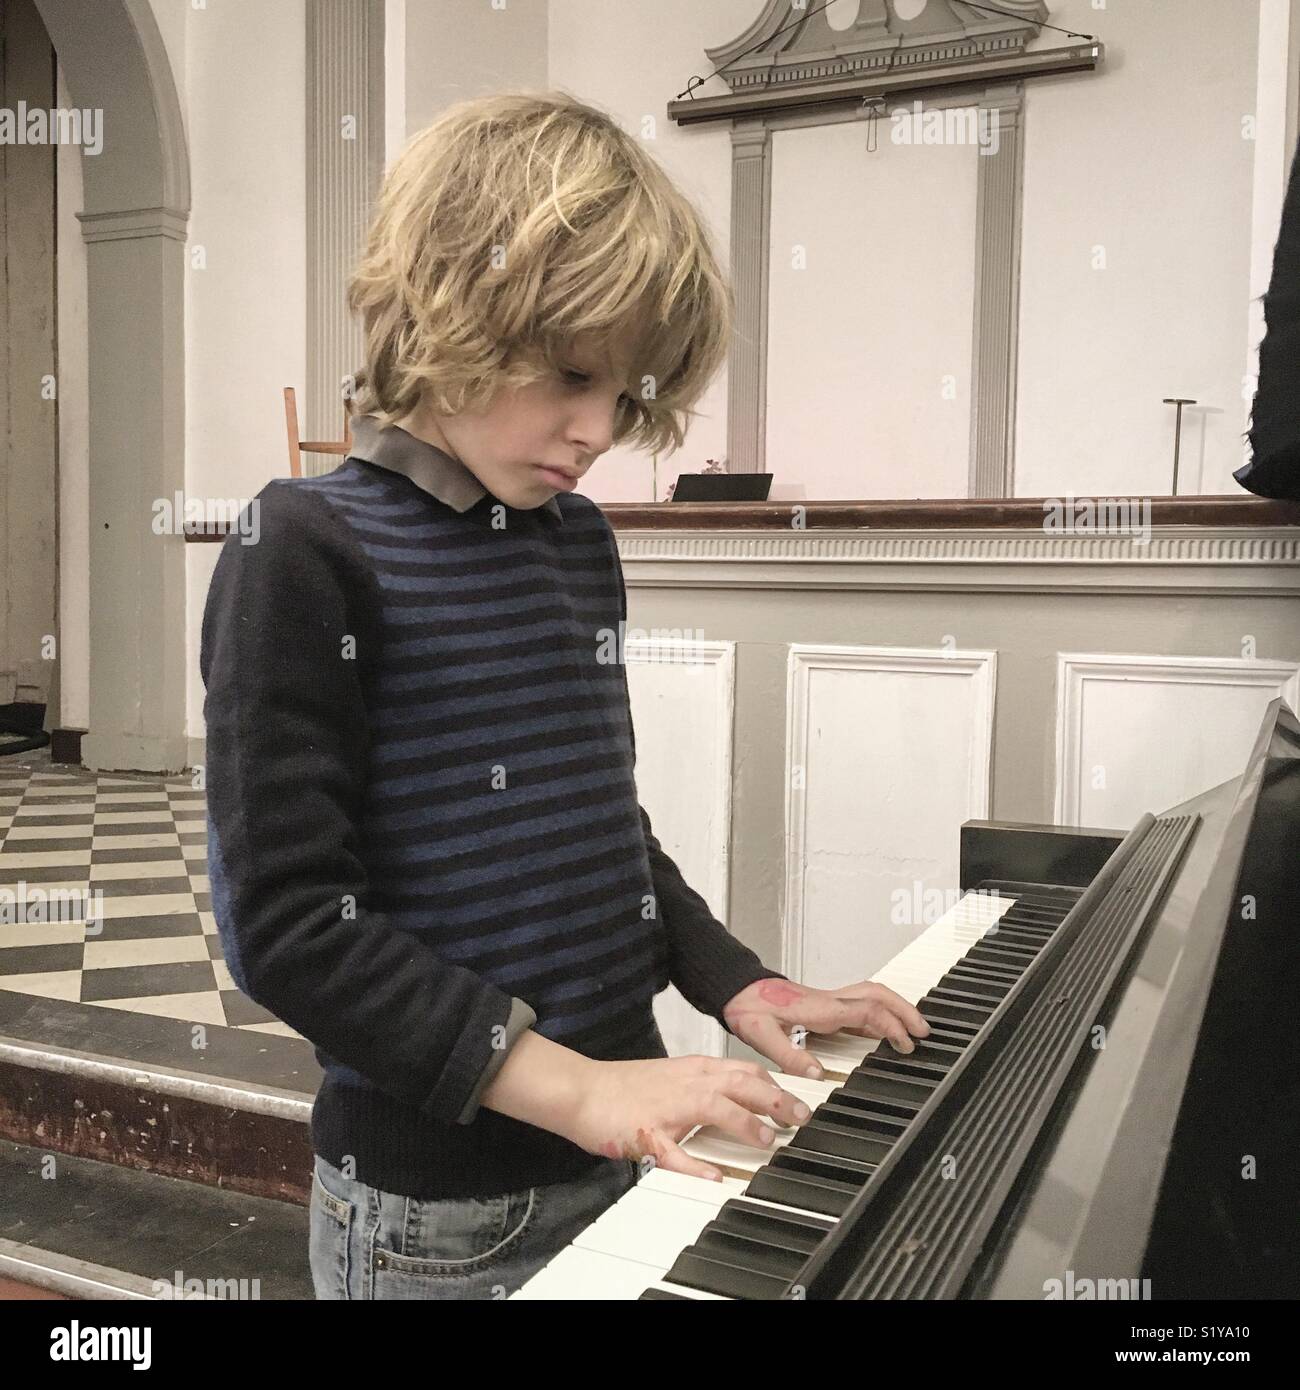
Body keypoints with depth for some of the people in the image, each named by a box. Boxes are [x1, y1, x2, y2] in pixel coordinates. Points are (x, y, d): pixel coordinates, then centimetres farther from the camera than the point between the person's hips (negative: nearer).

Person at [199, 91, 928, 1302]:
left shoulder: (580, 540, 4)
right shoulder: (309, 553, -16)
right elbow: (285, 923, -20)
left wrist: (739, 988, 5)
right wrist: (567, 1085, -23)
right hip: (435, 1203, -6)